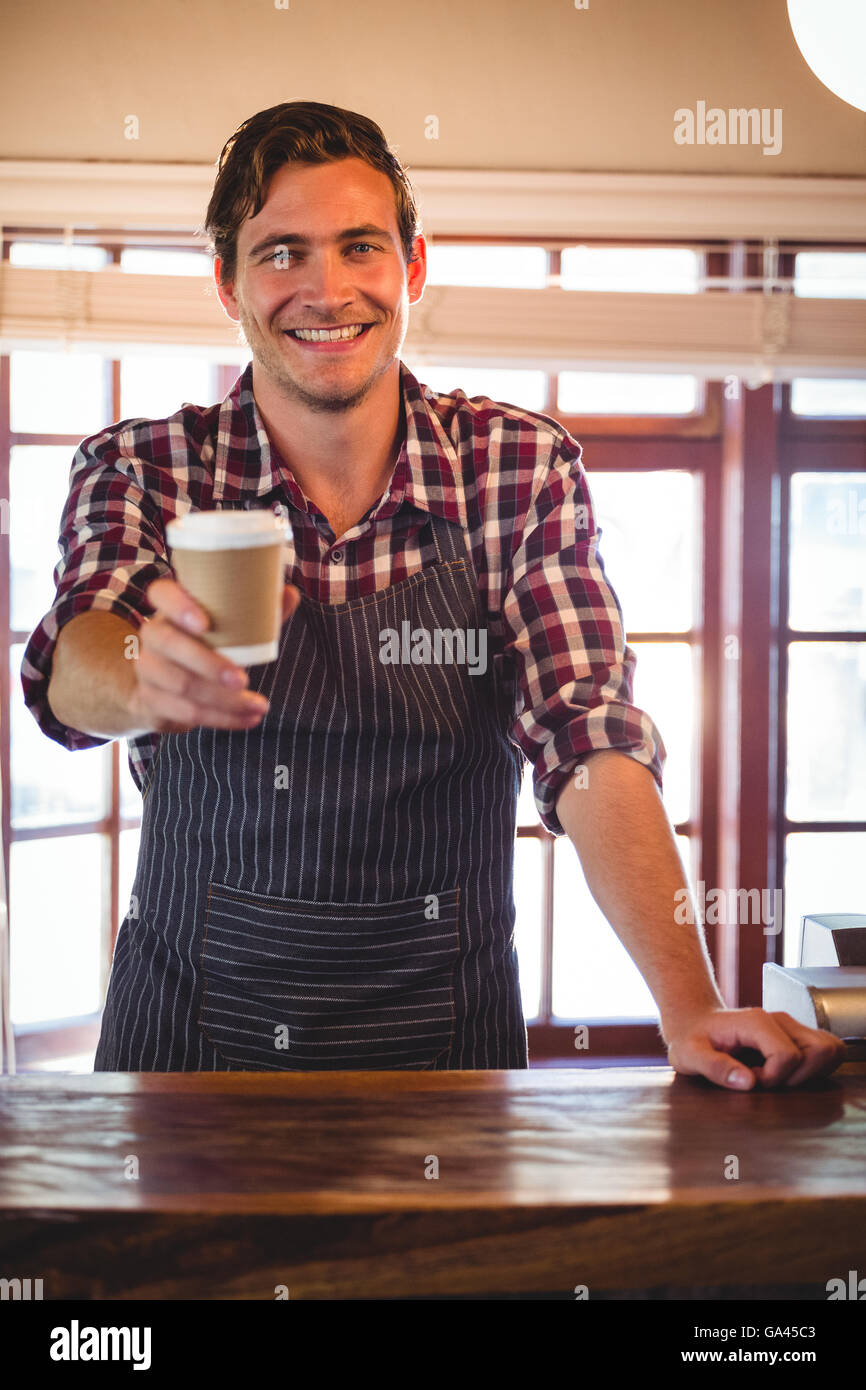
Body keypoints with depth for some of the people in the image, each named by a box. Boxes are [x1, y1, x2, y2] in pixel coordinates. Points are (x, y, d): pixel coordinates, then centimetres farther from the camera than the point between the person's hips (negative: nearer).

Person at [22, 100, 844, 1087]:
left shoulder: (523, 467, -6)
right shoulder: (140, 470, -5)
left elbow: (591, 743, -12)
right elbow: (72, 668, -23)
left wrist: (689, 1003, -26)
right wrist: (146, 676, -47)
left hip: (449, 1036, 1)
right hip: (194, 1030, 0)